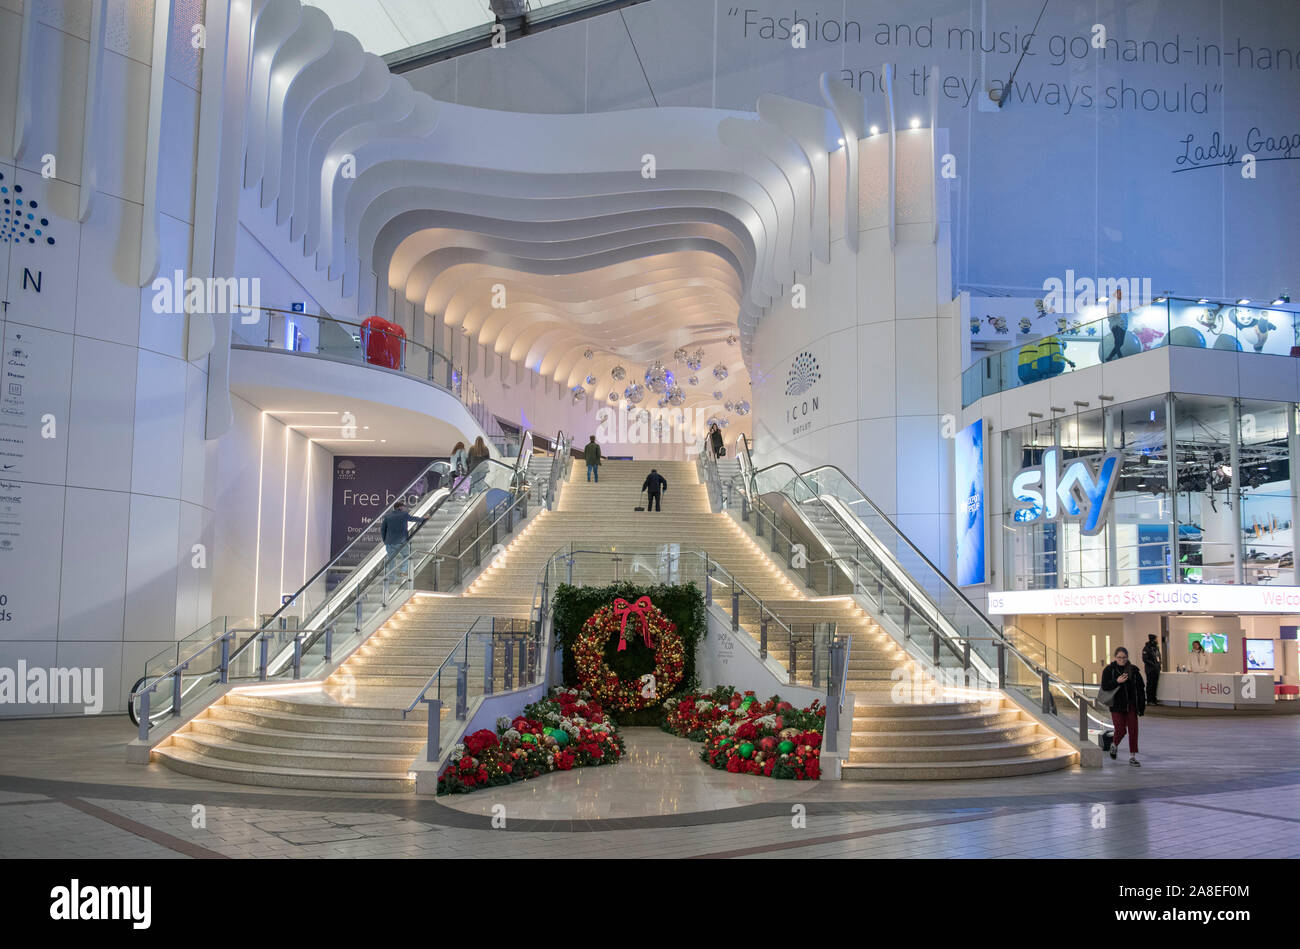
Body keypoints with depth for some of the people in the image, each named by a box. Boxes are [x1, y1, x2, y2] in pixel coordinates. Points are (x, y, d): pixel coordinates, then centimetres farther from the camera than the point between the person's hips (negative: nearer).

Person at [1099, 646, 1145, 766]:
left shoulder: (1133, 670, 2)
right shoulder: (1109, 670, -2)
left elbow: (1140, 689, 5)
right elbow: (1104, 686, -8)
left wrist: (1142, 705, 2)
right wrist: (1117, 682, -23)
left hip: (1131, 705, 2)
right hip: (1117, 706, -2)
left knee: (1133, 730, 0)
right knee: (1121, 730, -3)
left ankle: (1132, 756, 10)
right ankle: (1114, 745, 29)